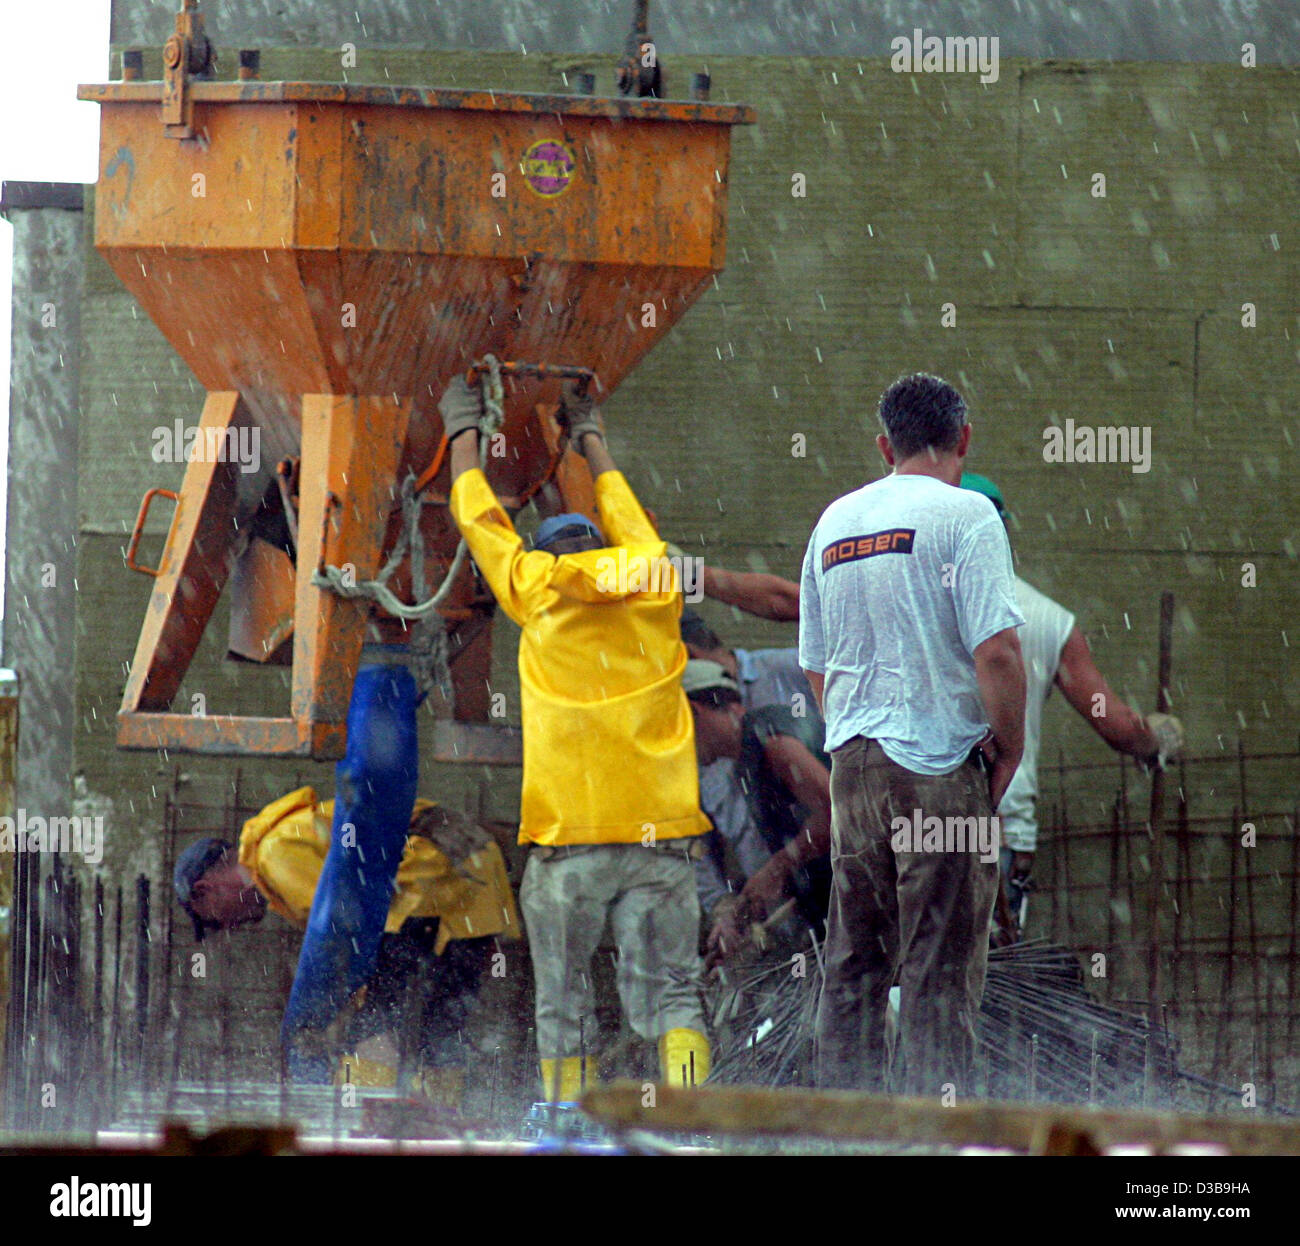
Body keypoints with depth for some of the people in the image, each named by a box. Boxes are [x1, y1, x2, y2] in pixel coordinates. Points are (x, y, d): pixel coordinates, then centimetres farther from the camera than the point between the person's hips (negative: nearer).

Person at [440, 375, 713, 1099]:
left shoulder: (540, 592, 5)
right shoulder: (655, 590, 11)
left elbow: (483, 522, 21)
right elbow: (629, 522, 33)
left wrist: (465, 434, 37)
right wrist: (593, 440, 49)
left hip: (569, 840, -2)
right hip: (662, 834, 2)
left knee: (564, 1007, 3)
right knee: (670, 990, -3)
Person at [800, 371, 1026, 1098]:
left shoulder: (834, 522, 13)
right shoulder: (964, 515, -8)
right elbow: (997, 651, -17)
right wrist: (1010, 750, -6)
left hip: (851, 764, 6)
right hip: (941, 765, -6)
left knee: (852, 968, 10)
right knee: (942, 971, -6)